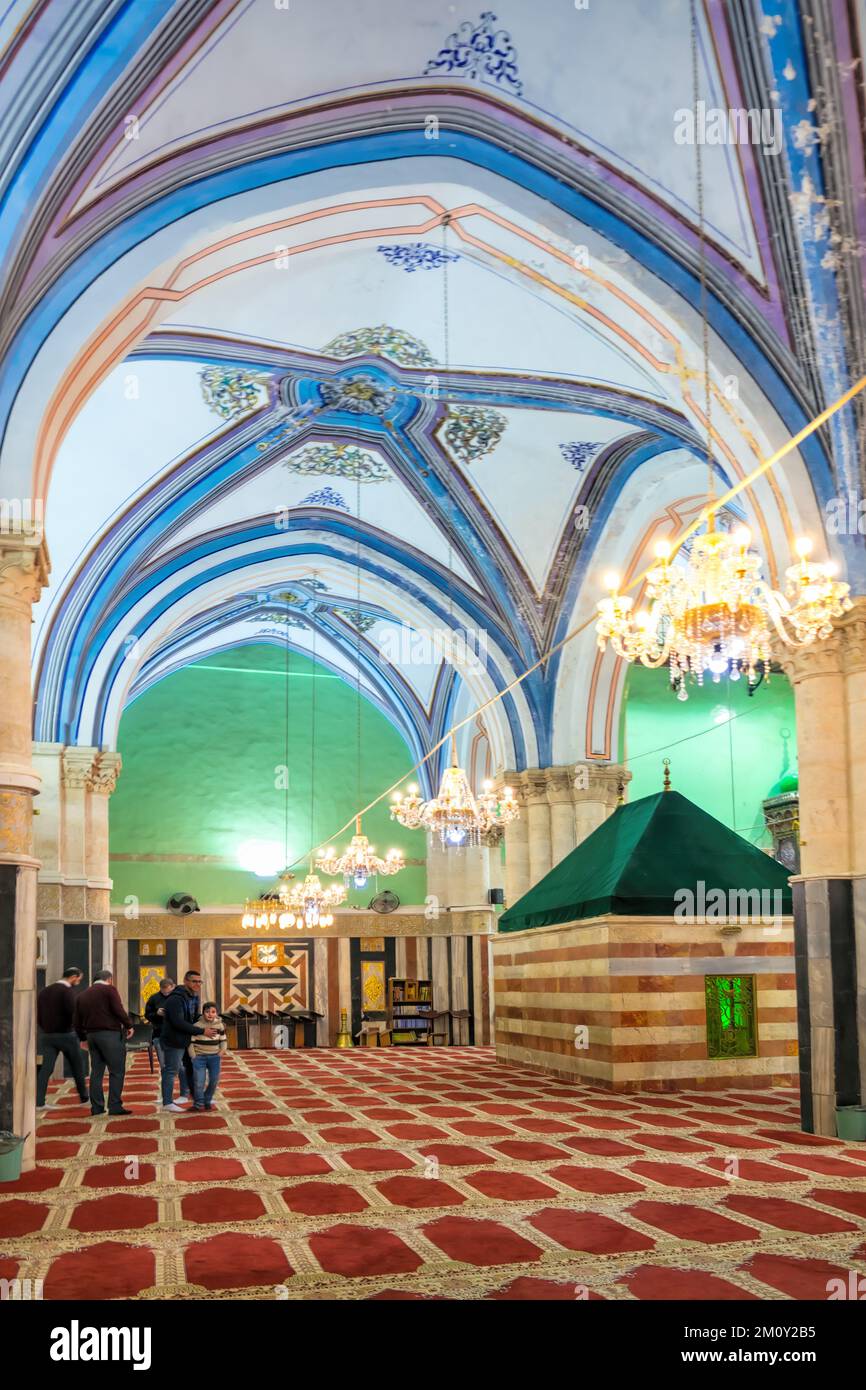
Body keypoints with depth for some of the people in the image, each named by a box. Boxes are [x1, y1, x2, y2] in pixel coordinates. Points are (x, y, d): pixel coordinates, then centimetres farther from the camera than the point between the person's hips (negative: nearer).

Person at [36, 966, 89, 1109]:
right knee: (77, 1067, 8)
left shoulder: (44, 991, 11)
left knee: (46, 1068, 2)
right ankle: (84, 1098, 17)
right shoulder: (66, 990, -12)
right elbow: (73, 1012, -23)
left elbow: (38, 1015, 15)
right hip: (66, 1034, -6)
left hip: (47, 1036, 6)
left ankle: (39, 1102, -7)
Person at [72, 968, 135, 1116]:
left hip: (91, 1035, 7)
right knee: (117, 1071, -3)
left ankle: (96, 1107, 11)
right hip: (110, 1034, -6)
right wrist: (129, 1025, -1)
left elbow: (76, 1021, 17)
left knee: (96, 1072, 11)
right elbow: (119, 1011, -14)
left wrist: (83, 1038, 27)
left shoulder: (82, 995, 16)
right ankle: (115, 1106, -8)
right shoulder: (109, 990, -3)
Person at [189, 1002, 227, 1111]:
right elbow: (191, 1043, -5)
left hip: (214, 1057, 3)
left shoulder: (219, 1025, -1)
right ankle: (199, 1103, 8)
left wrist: (220, 1054, -2)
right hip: (199, 1056, -3)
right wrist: (194, 1058, -8)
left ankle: (208, 1101, 23)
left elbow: (224, 1041, 8)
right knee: (199, 1081, -9)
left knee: (214, 1080, 2)